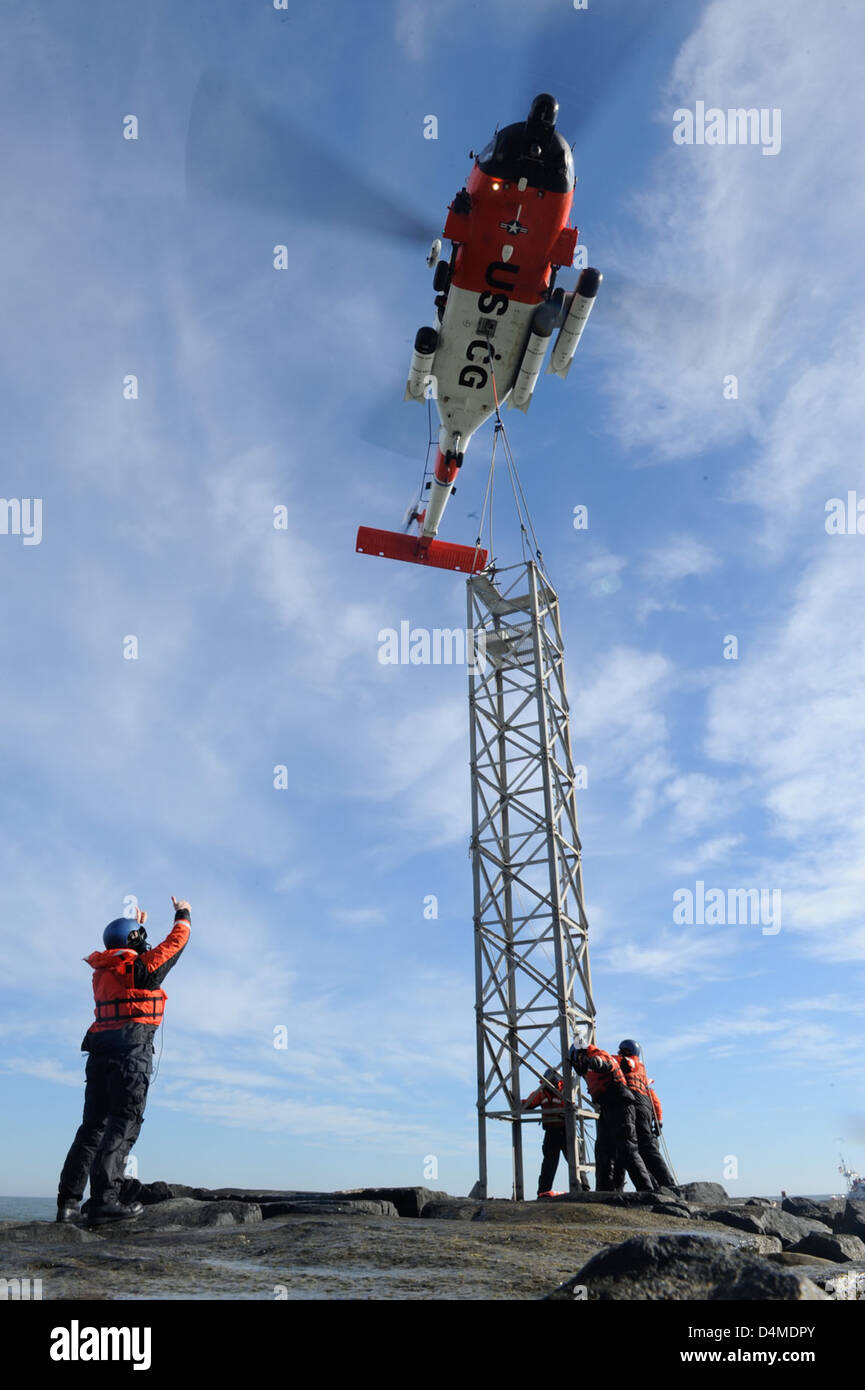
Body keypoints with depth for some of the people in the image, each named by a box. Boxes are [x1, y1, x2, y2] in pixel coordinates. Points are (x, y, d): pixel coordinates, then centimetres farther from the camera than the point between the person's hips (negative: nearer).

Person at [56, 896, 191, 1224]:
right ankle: (104, 1198, -17)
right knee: (124, 1122, -8)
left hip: (99, 1050, 8)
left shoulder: (102, 971, 16)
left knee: (93, 1124, 9)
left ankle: (68, 1201, 5)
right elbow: (176, 942, 7)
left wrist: (135, 925, 50)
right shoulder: (141, 967, -4)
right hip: (132, 1050, -7)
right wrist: (183, 915, 25)